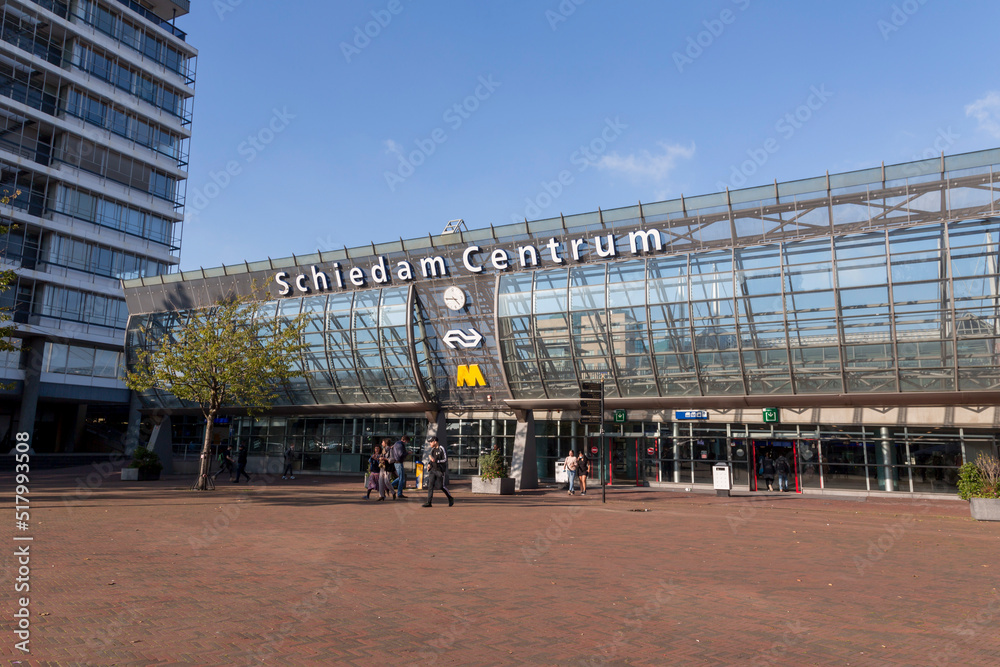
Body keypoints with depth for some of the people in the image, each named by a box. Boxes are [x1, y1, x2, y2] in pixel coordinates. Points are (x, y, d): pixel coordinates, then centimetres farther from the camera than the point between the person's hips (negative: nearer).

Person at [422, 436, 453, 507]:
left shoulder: (441, 449, -9)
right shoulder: (432, 450, 13)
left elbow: (445, 460, -13)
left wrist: (436, 461, -22)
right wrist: (429, 464, 4)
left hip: (440, 470, -7)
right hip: (432, 470, 7)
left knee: (442, 486, -2)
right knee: (430, 485, -3)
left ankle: (451, 499, 19)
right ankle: (429, 502, -3)